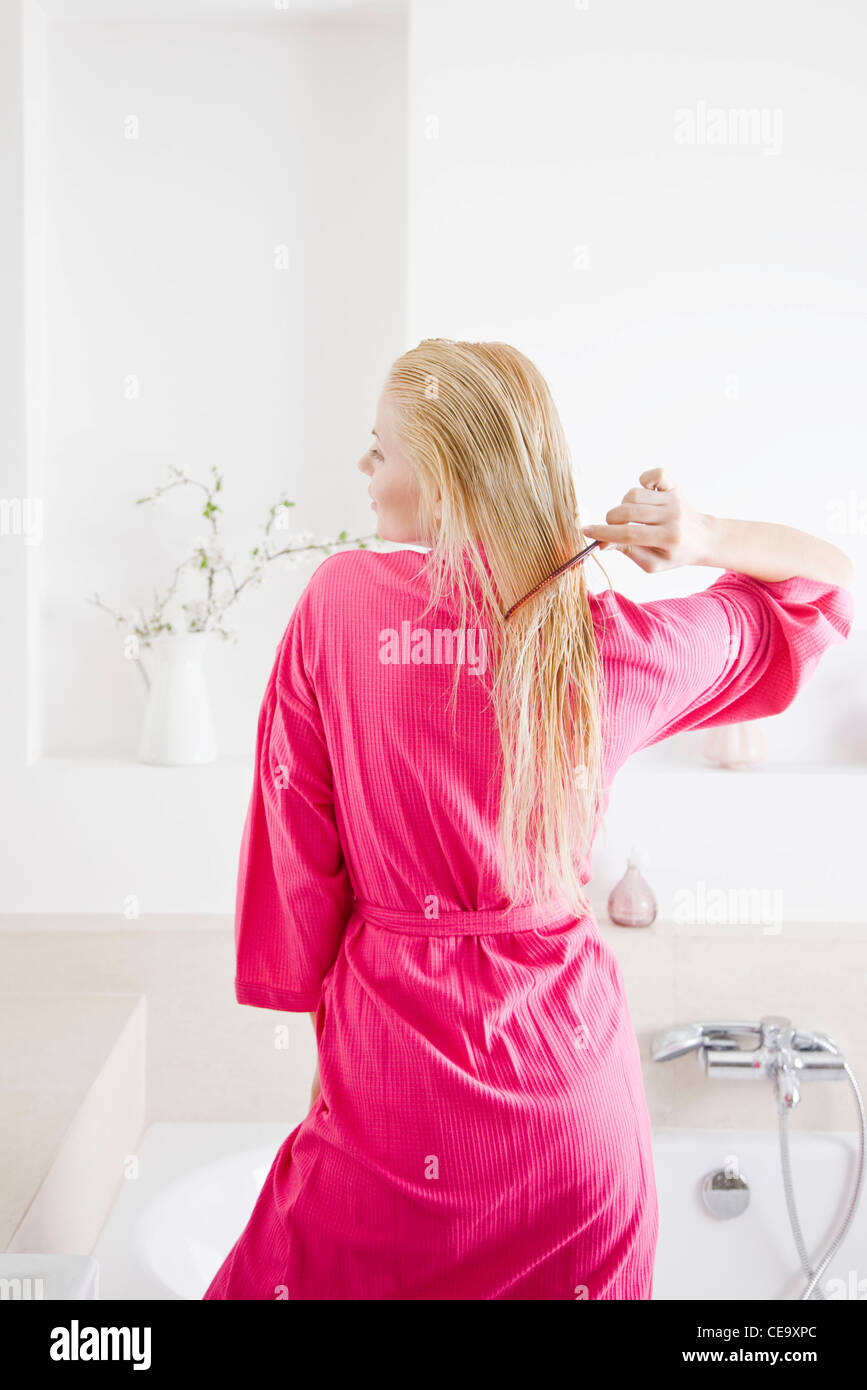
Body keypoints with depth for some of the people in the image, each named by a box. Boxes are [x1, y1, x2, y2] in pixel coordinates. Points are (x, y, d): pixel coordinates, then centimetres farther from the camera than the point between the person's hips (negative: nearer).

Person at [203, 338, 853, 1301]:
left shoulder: (338, 600, -12)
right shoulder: (621, 644, -8)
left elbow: (296, 845, -5)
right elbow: (828, 579, 7)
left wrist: (321, 1005, 10)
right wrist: (704, 538, -11)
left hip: (390, 1047, -1)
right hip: (568, 1074, 2)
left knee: (310, 1265, 22)